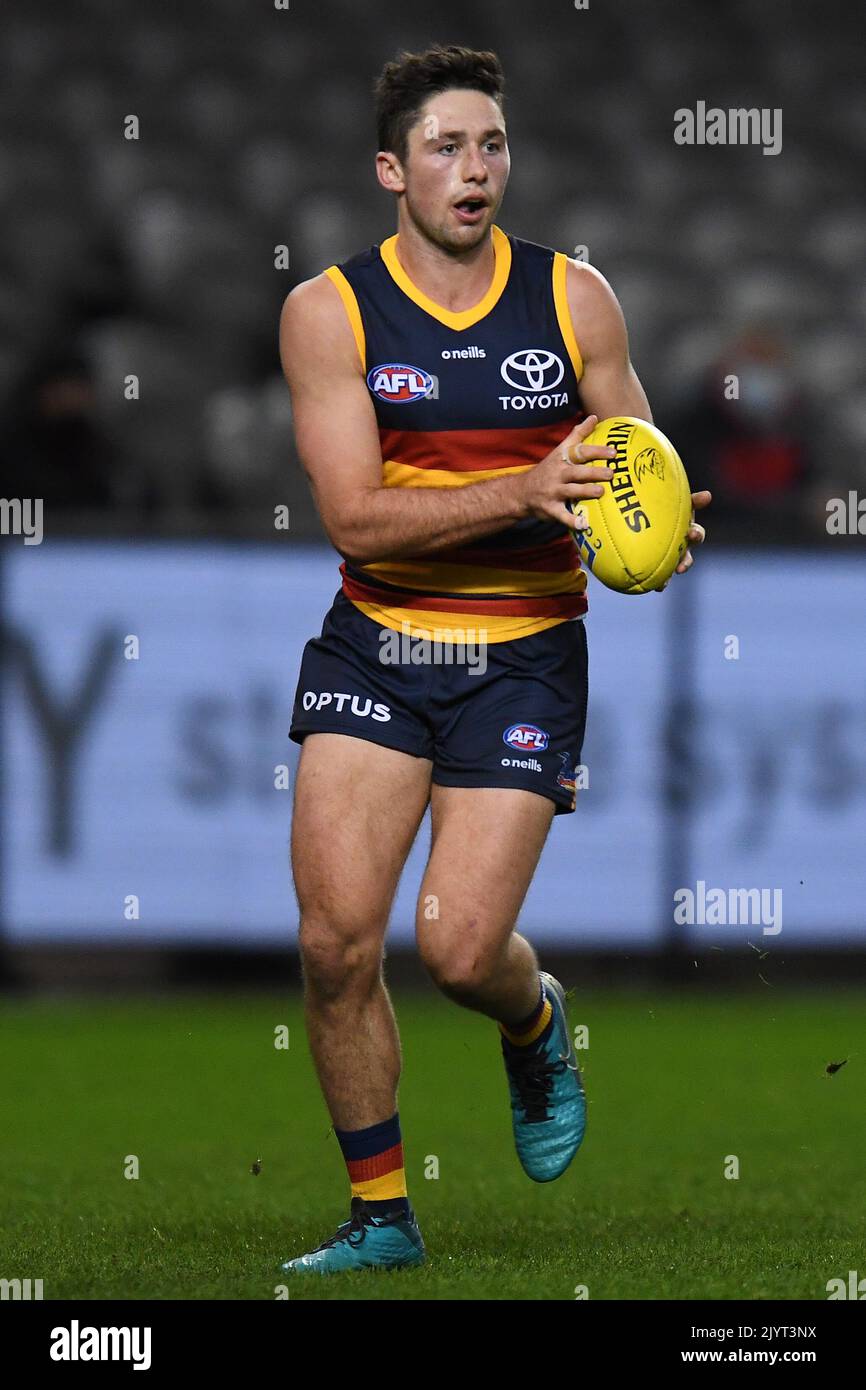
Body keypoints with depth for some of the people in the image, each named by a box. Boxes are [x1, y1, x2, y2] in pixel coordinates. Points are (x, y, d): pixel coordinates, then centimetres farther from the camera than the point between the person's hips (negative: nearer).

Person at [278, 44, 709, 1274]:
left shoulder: (575, 299, 1)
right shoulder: (328, 311, -4)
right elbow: (354, 515, -13)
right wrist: (527, 490, -24)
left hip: (525, 657, 0)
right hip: (374, 651, 0)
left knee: (461, 949, -12)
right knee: (337, 939, -10)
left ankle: (536, 1028, 26)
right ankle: (381, 1216, 7)